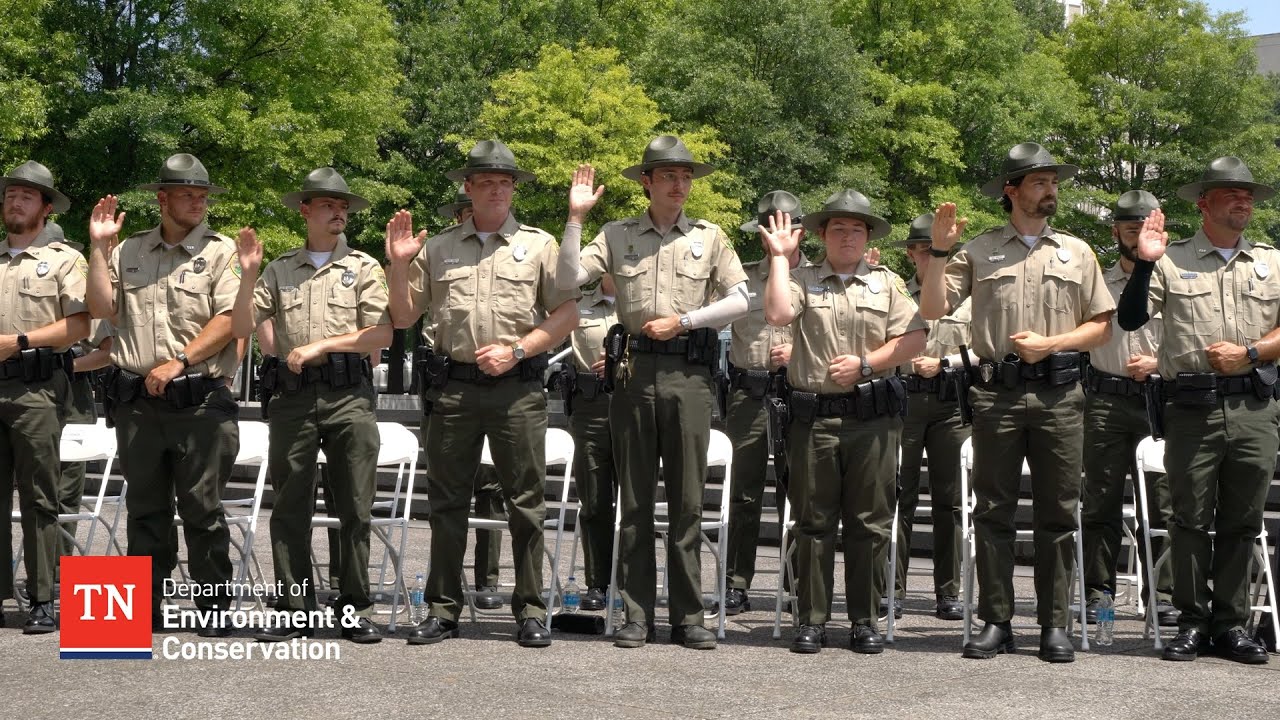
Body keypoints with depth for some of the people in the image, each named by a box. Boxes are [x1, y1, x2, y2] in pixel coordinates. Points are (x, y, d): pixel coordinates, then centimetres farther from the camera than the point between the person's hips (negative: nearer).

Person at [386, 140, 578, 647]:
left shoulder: (539, 245, 9)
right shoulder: (437, 249, 13)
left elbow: (567, 313, 3)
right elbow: (403, 317, 13)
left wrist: (517, 349, -8)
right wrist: (399, 264, -1)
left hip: (518, 387, -1)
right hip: (452, 386, 2)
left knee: (526, 501, 0)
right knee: (447, 501, 4)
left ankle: (531, 610, 7)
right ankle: (442, 609, 12)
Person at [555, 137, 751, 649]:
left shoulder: (709, 237, 10)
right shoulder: (618, 235, 9)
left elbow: (740, 300, 4)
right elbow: (568, 279, -1)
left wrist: (682, 321, -5)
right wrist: (576, 217, -7)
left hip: (689, 371, 0)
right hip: (633, 370, 0)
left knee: (687, 501, 1)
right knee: (635, 500, 4)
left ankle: (688, 617, 7)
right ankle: (636, 614, 9)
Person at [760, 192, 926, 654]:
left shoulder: (887, 282, 12)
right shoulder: (803, 280, 9)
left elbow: (914, 340, 3)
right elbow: (778, 315, -11)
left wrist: (865, 363, -8)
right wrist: (780, 256, -4)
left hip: (873, 417, 1)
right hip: (813, 419, 0)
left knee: (869, 523, 4)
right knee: (813, 523, 3)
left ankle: (865, 621, 12)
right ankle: (812, 620, 10)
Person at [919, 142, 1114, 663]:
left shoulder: (1077, 252, 12)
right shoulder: (979, 251, 7)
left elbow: (1101, 326, 10)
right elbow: (932, 309, 1)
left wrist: (1049, 343, -5)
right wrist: (940, 251, -9)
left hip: (1059, 393, 1)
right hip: (997, 391, -1)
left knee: (1058, 514, 3)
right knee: (993, 511, 1)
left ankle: (1055, 624, 9)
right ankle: (995, 621, 8)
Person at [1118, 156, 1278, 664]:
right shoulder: (1172, 260, 6)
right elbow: (1130, 319, -3)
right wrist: (1145, 262, -14)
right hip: (1193, 407, -2)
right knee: (1191, 518, 1)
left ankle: (1231, 623, 14)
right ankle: (1193, 621, 10)